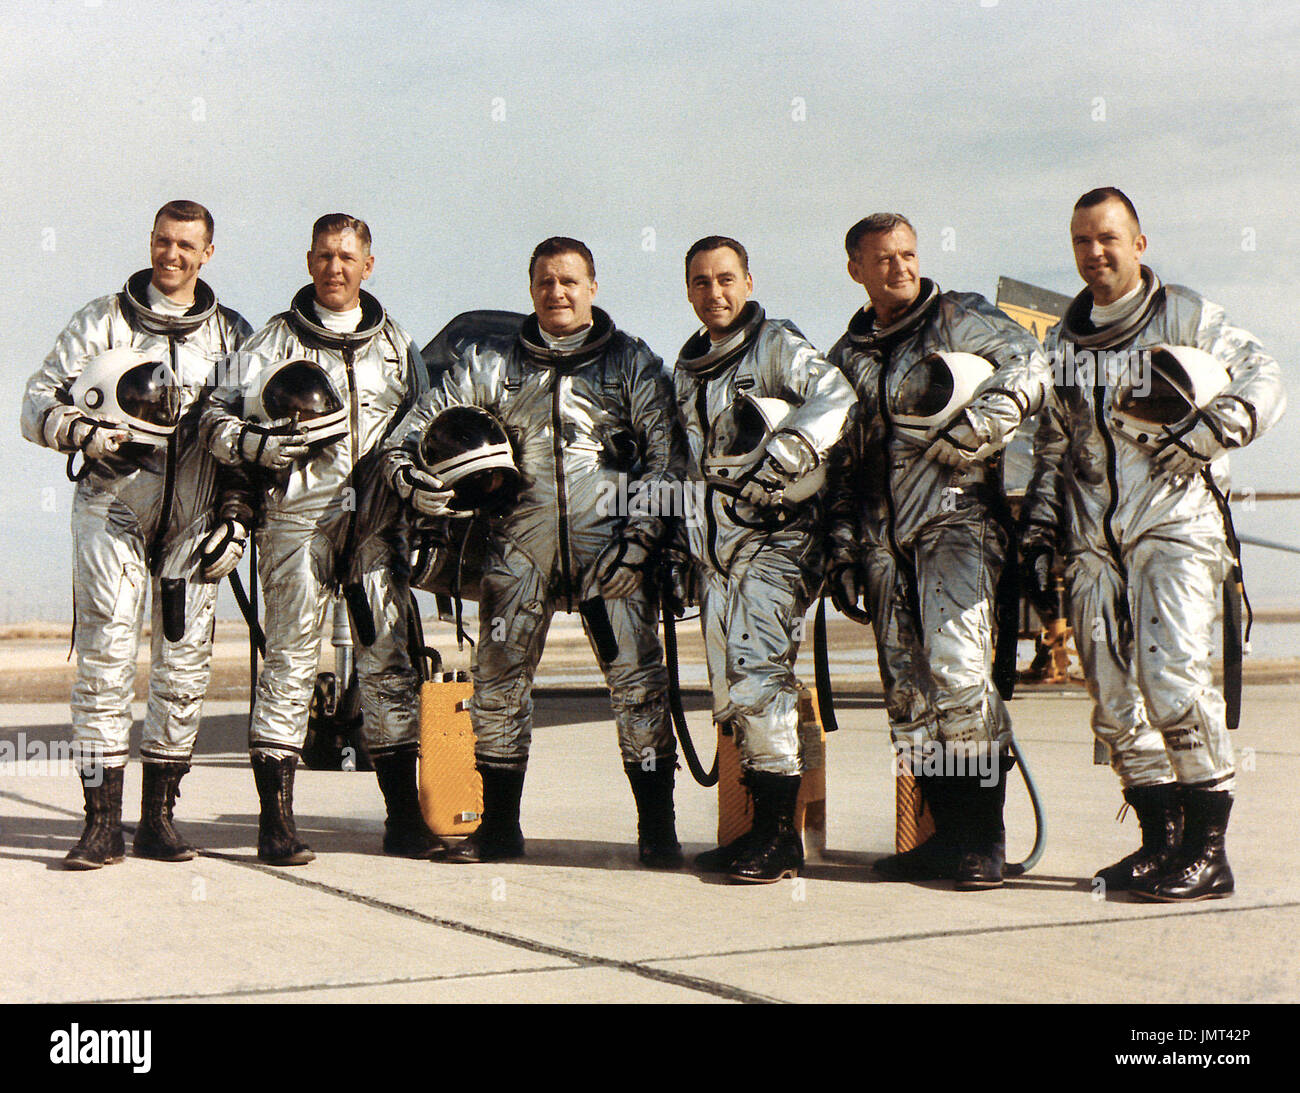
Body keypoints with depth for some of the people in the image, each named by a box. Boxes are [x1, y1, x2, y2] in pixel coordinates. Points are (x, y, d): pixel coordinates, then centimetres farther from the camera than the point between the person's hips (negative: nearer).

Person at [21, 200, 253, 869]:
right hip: (112, 508, -2)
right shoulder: (100, 323, 7)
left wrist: (237, 514, 3)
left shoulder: (234, 336, 12)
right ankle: (102, 823, -6)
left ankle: (159, 817, 10)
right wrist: (86, 432, -16)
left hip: (193, 521, 2)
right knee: (105, 657, -9)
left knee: (184, 664, 1)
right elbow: (38, 405, 4)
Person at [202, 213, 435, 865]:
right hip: (298, 519, -3)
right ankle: (276, 819, 1)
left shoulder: (396, 344, 17)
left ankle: (404, 819, 7)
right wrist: (269, 447, -16)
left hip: (377, 524, 3)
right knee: (290, 662, -4)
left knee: (389, 662, 2)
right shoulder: (275, 340, 7)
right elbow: (217, 420, 2)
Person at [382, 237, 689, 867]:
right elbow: (423, 422, 14)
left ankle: (657, 829, 3)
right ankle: (499, 826, 15)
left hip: (608, 543, -2)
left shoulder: (632, 362, 9)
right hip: (521, 543, 2)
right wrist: (407, 468, -8)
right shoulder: (492, 362, 13)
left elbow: (668, 453, 3)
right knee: (498, 683, 3)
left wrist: (639, 534, -8)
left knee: (638, 683, -6)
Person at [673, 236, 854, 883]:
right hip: (713, 542, 7)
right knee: (731, 690, 5)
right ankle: (762, 830, 12)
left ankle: (780, 838, -11)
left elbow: (835, 399, -20)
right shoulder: (686, 367, 19)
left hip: (773, 538, -7)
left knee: (759, 673, -16)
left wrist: (779, 460, -28)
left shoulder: (777, 345, -3)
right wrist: (678, 544, 23)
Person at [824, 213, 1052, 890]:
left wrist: (972, 434, -17)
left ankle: (985, 838, -10)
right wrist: (841, 549, 15)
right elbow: (840, 464, 22)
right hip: (882, 537, 6)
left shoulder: (959, 318, 6)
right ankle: (947, 835, 11)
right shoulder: (846, 357, 21)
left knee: (958, 671, -16)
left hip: (954, 516, -5)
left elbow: (1029, 368, -7)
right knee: (908, 688, 3)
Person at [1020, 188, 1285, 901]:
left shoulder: (1186, 317, 7)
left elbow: (1263, 382, 3)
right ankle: (1161, 841, 11)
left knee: (1172, 675, -19)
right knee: (1114, 695, 1)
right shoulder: (1061, 342, 20)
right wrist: (1041, 529, 16)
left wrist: (1202, 434, -13)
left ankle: (1208, 850, -12)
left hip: (1172, 525, -5)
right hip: (1093, 538, 5)